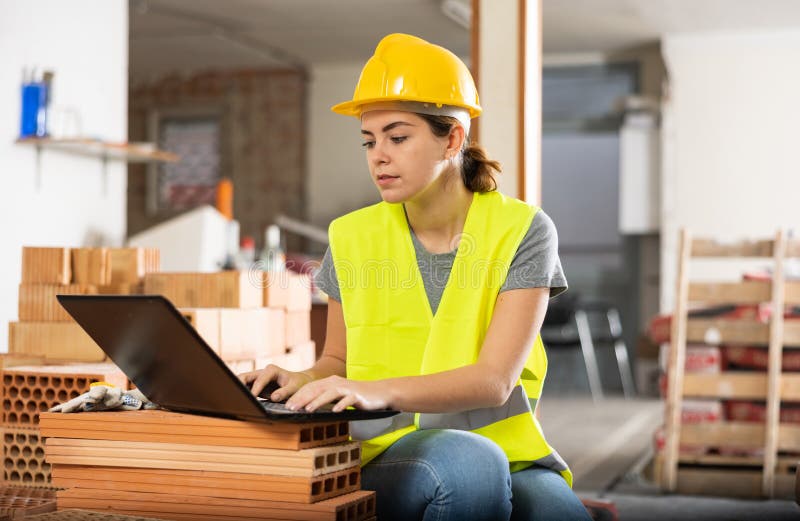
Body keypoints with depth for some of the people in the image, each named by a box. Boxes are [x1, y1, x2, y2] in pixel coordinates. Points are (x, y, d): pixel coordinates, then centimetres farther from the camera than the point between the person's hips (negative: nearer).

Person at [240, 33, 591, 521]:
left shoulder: (520, 231, -2)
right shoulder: (353, 238, 6)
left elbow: (494, 380, -11)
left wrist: (380, 391, -27)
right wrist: (304, 381, -6)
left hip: (507, 451, 0)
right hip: (387, 457, 1)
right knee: (470, 461, -34)